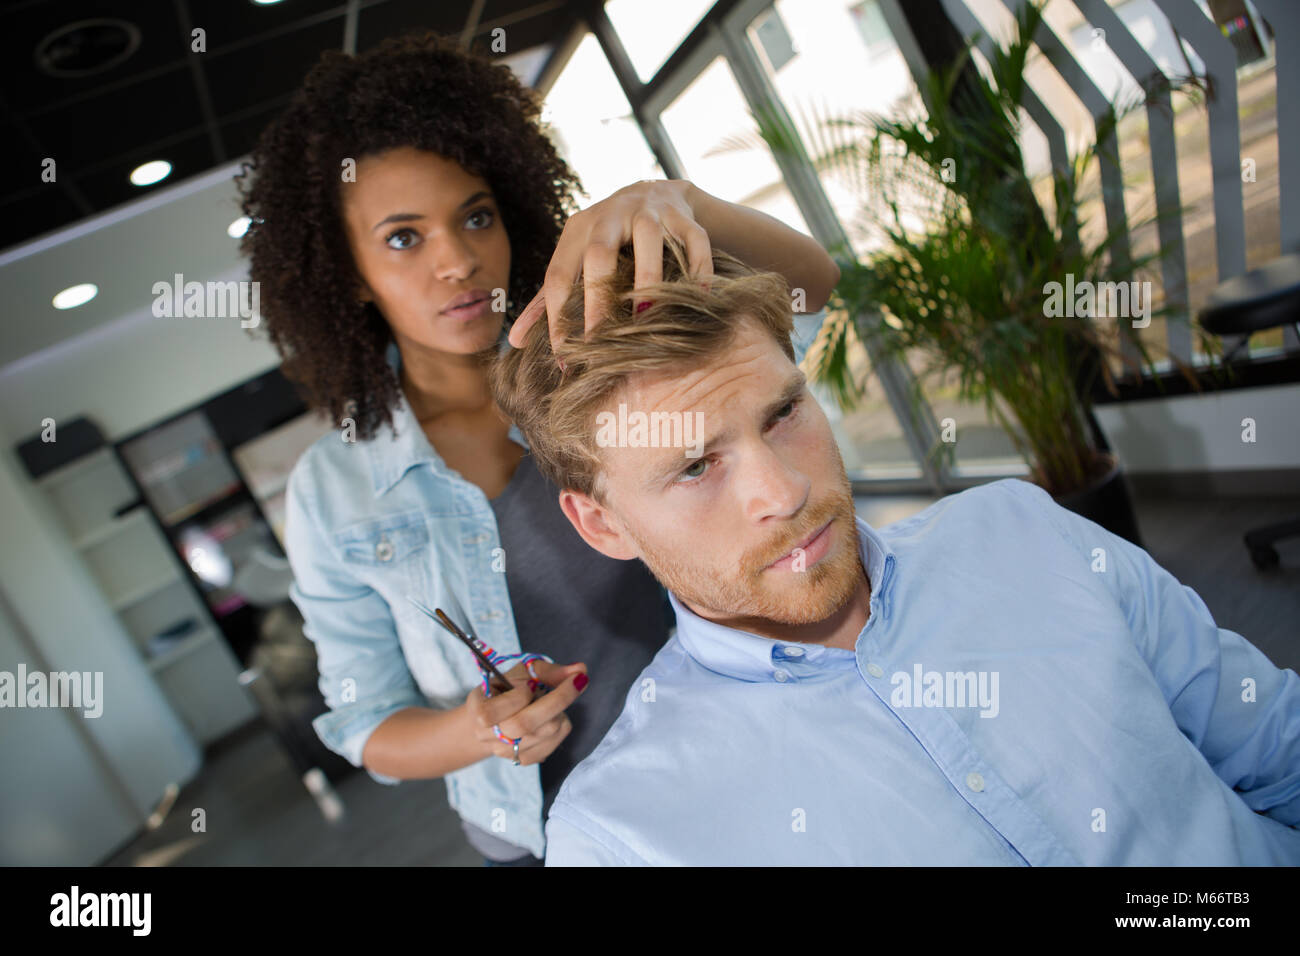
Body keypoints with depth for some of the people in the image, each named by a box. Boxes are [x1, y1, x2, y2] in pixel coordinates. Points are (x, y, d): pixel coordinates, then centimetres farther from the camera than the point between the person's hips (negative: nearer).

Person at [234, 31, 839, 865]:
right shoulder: (331, 496, -11)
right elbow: (370, 726, -4)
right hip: (544, 836, 0)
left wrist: (674, 201, -40)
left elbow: (808, 281, -20)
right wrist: (473, 732, -26)